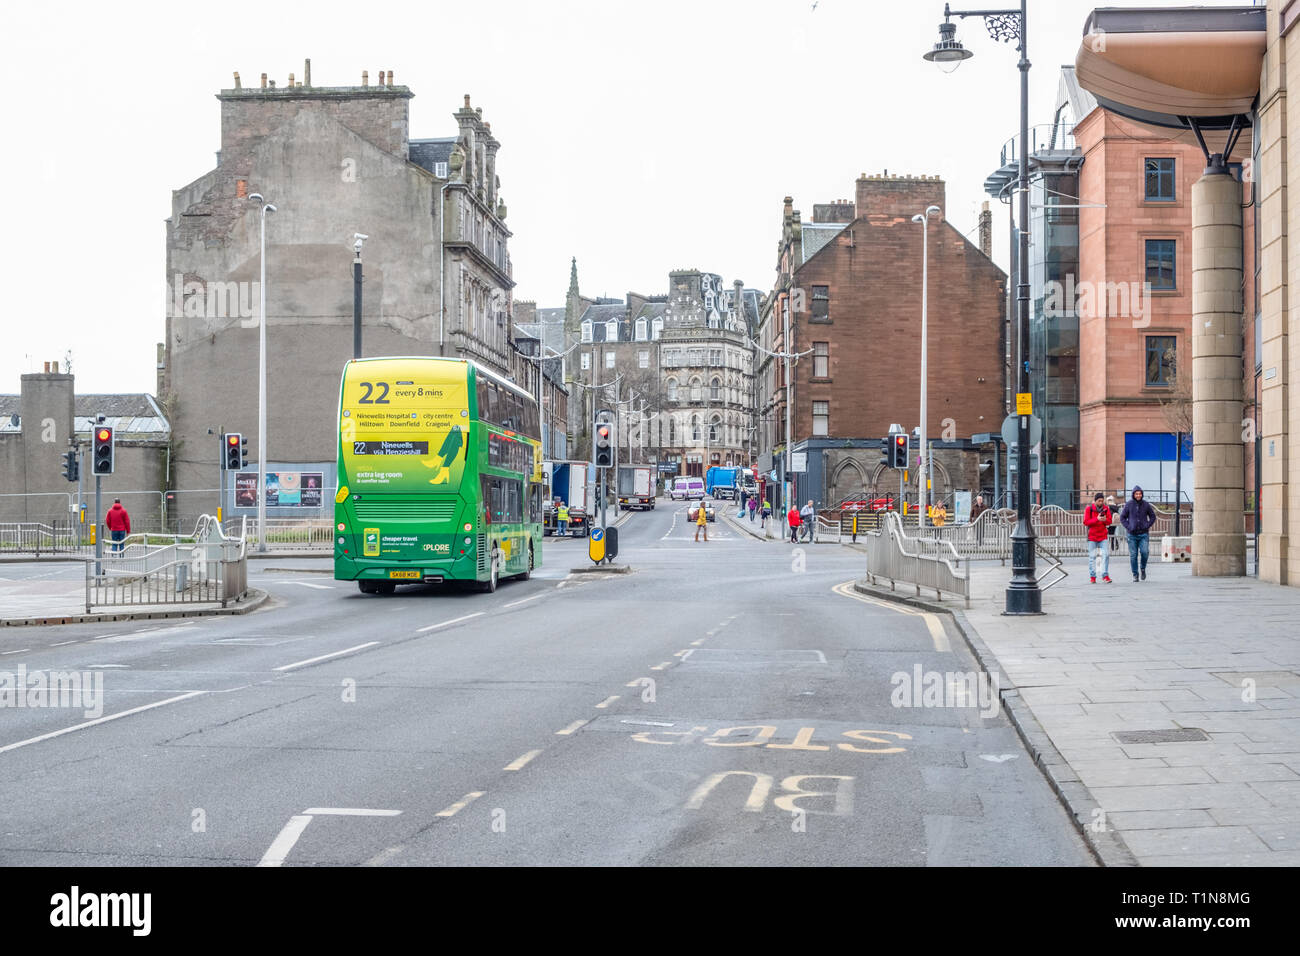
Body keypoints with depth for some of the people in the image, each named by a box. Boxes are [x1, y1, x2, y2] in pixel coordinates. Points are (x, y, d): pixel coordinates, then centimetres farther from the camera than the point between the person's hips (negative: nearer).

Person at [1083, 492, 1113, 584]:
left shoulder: (1106, 508, 5)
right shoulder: (1089, 509, -4)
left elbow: (1110, 521, 5)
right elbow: (1086, 522, -11)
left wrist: (1105, 520, -18)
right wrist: (1097, 519, -22)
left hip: (1103, 535, 2)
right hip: (1092, 535, -2)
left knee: (1106, 555, -7)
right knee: (1092, 556, 1)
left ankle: (1105, 575, -1)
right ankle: (1092, 576, 8)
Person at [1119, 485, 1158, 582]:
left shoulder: (1146, 504, 2)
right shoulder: (1129, 505, 0)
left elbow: (1153, 517, 11)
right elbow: (1122, 517, 6)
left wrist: (1147, 526, -3)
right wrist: (1128, 527, -7)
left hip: (1144, 534, 0)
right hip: (1132, 535, 0)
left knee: (1145, 552, -15)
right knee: (1133, 555, 0)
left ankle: (1143, 568, 11)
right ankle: (1135, 574, 11)